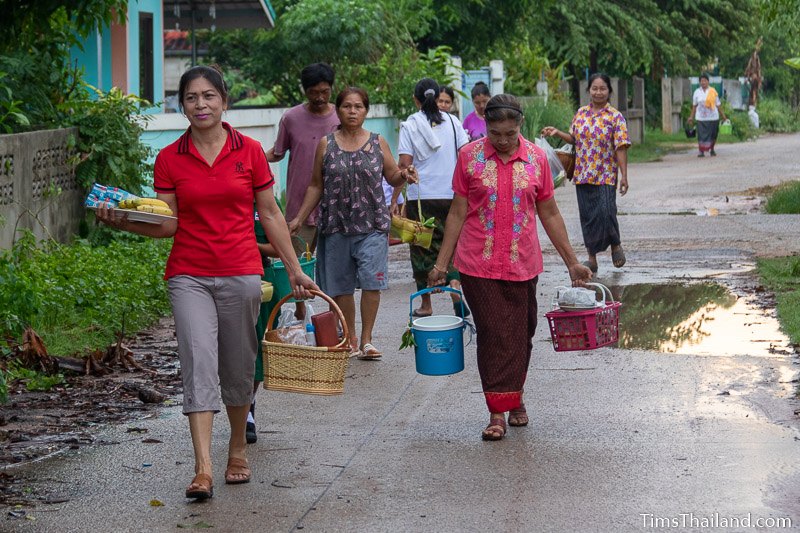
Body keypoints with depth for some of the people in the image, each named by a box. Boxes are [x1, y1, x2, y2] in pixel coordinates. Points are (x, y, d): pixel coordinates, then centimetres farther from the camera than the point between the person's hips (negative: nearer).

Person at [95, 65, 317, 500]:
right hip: (188, 276, 0)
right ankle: (203, 469, -19)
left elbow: (270, 215, 7)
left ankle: (238, 449, 31)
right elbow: (167, 225, 1)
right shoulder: (170, 159, 3)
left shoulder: (249, 151, 2)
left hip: (240, 274, 0)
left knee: (238, 366, 9)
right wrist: (122, 222, -15)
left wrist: (295, 269, 7)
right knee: (199, 365, -12)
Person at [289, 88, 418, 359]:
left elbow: (392, 176, 12)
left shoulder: (378, 143, 6)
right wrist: (299, 218, 7)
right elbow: (316, 186, 10)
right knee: (340, 286, 4)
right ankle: (351, 340, 18)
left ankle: (366, 341, 0)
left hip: (372, 225, -1)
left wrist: (403, 175, -11)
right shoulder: (326, 145, 5)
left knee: (372, 282, -11)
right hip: (336, 225, 1)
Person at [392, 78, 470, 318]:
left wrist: (395, 199, -5)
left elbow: (404, 166, -9)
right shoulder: (452, 122, 4)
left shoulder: (410, 126, -4)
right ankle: (455, 285, -15)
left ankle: (426, 304, 13)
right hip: (451, 195, 2)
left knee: (422, 248, 8)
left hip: (420, 196, -2)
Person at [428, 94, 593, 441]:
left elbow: (549, 214, 9)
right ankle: (497, 412, 2)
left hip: (522, 264, 2)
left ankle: (513, 397, 30)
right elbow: (458, 213, 3)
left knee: (520, 334, 9)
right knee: (493, 334, -3)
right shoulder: (470, 156, -1)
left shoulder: (536, 158, 2)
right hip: (479, 265, -2)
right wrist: (441, 263, 1)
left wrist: (572, 262, 10)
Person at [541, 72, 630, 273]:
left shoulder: (615, 117, -4)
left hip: (606, 176, -4)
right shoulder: (581, 113, 9)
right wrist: (557, 133, 4)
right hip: (583, 175, 4)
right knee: (587, 216, 6)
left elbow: (621, 148, -8)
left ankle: (616, 245, 16)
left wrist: (624, 176, -13)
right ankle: (592, 258, 14)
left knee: (606, 212, -13)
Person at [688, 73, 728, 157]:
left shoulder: (713, 91, 2)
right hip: (701, 118, 0)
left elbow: (718, 105, 7)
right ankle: (701, 151, -6)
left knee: (713, 135, 7)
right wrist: (691, 117, 8)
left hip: (713, 117, 0)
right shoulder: (697, 92, 4)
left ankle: (712, 149, 26)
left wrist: (723, 116, 7)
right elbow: (694, 106, 10)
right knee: (702, 134, -9)